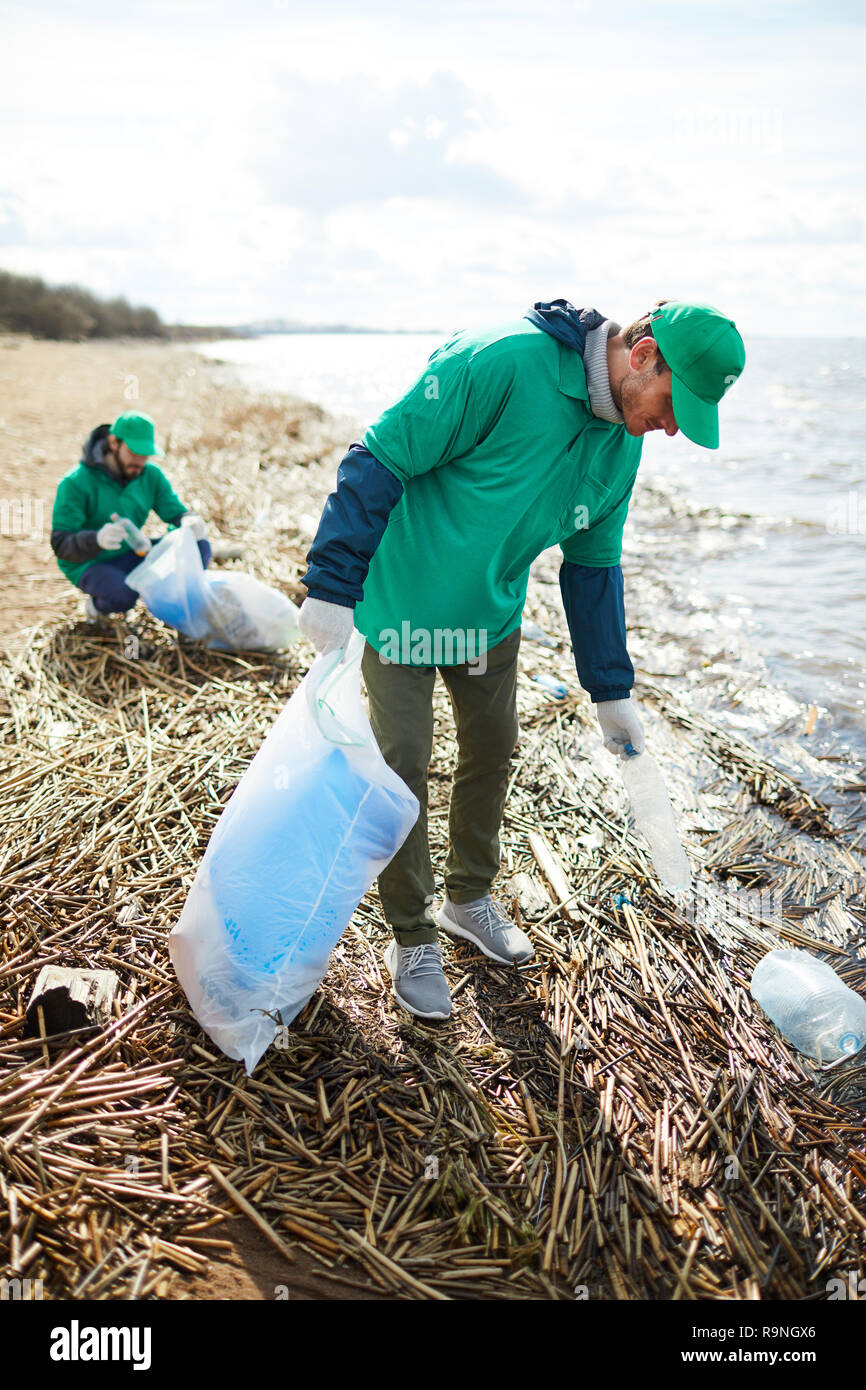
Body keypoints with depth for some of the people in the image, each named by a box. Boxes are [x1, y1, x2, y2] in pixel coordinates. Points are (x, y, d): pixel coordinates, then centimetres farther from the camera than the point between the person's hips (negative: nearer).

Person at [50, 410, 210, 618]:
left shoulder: (151, 475, -2)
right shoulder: (76, 483, -18)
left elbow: (175, 512, 1)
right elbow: (61, 545, -21)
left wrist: (190, 521, -27)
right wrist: (97, 540, -45)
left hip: (131, 554, 5)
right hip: (89, 565, -4)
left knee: (200, 548, -16)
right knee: (122, 595, -38)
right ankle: (97, 603, -2)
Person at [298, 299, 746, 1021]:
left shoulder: (621, 446, -2)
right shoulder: (503, 362, -27)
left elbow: (593, 565, 8)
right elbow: (379, 460, -24)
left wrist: (611, 690, 8)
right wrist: (332, 586, -25)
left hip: (493, 617, 7)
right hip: (402, 604, -7)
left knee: (492, 750, 14)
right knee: (403, 765, -1)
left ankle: (470, 897, 38)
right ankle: (412, 935, 19)